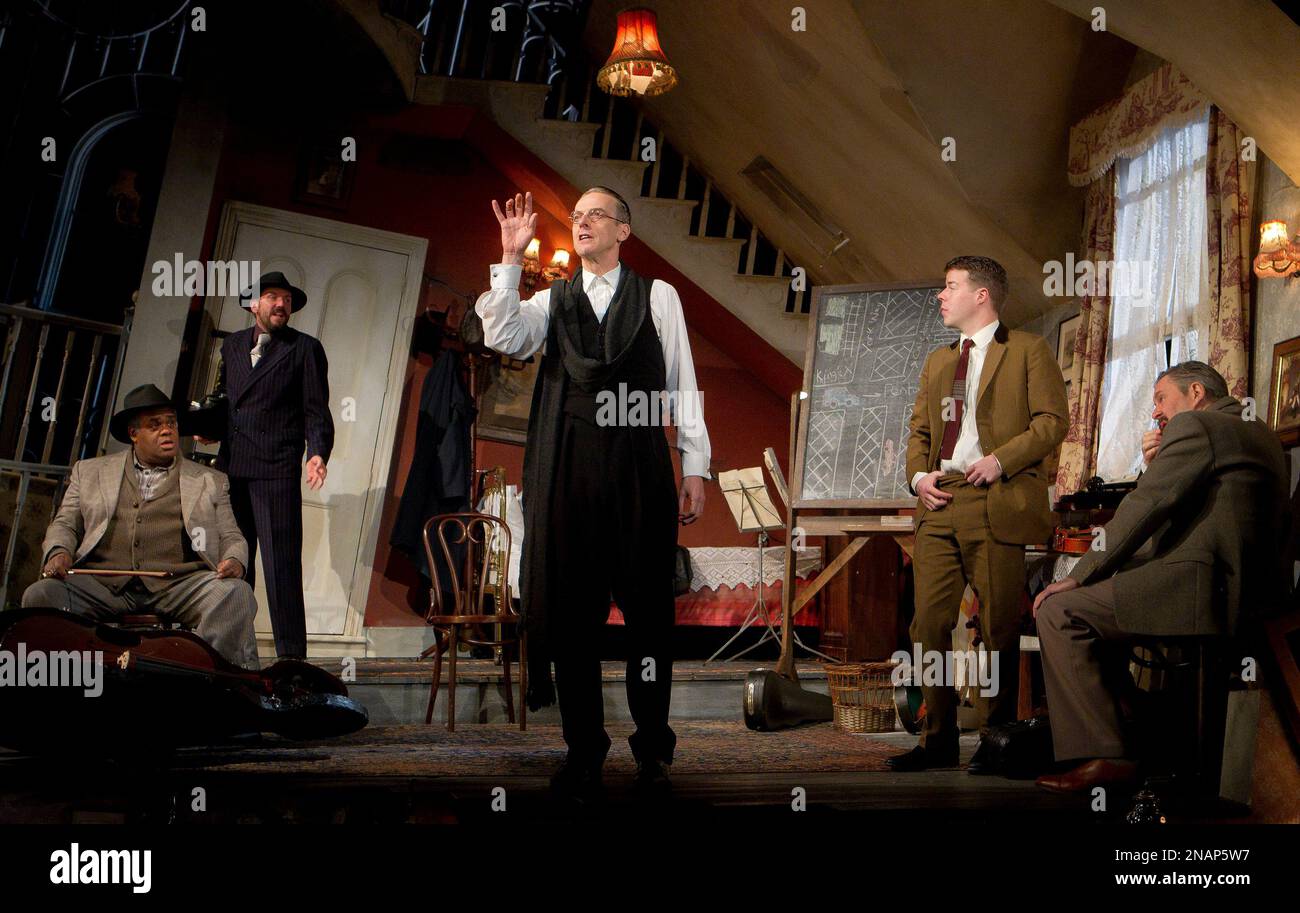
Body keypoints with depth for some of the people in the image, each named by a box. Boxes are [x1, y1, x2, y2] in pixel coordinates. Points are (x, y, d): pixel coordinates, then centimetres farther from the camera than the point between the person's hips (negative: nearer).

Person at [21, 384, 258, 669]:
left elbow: (231, 537, 16)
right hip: (101, 583, 1)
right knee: (41, 595, -27)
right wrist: (59, 552, -3)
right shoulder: (89, 472, 23)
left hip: (179, 583, -1)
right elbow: (65, 524, 21)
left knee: (236, 593, -31)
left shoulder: (211, 482, 20)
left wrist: (234, 560, -9)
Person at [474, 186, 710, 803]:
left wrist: (695, 466, 0)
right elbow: (503, 337, -6)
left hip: (641, 470, -1)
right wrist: (510, 259, -9)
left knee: (648, 611, 4)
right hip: (568, 471, 2)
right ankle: (583, 751, 20)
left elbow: (682, 383, 6)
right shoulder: (551, 302, 13)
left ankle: (652, 751, 19)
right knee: (572, 610, 6)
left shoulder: (658, 297, 9)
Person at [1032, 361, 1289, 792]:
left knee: (1059, 611, -10)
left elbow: (1146, 508, -14)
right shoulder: (1259, 434, 23)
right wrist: (1156, 466, 13)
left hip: (1201, 588, -11)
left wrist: (1078, 576, -11)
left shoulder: (1194, 424, -6)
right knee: (1103, 588, 26)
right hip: (1252, 589, 11)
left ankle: (1102, 755, -11)